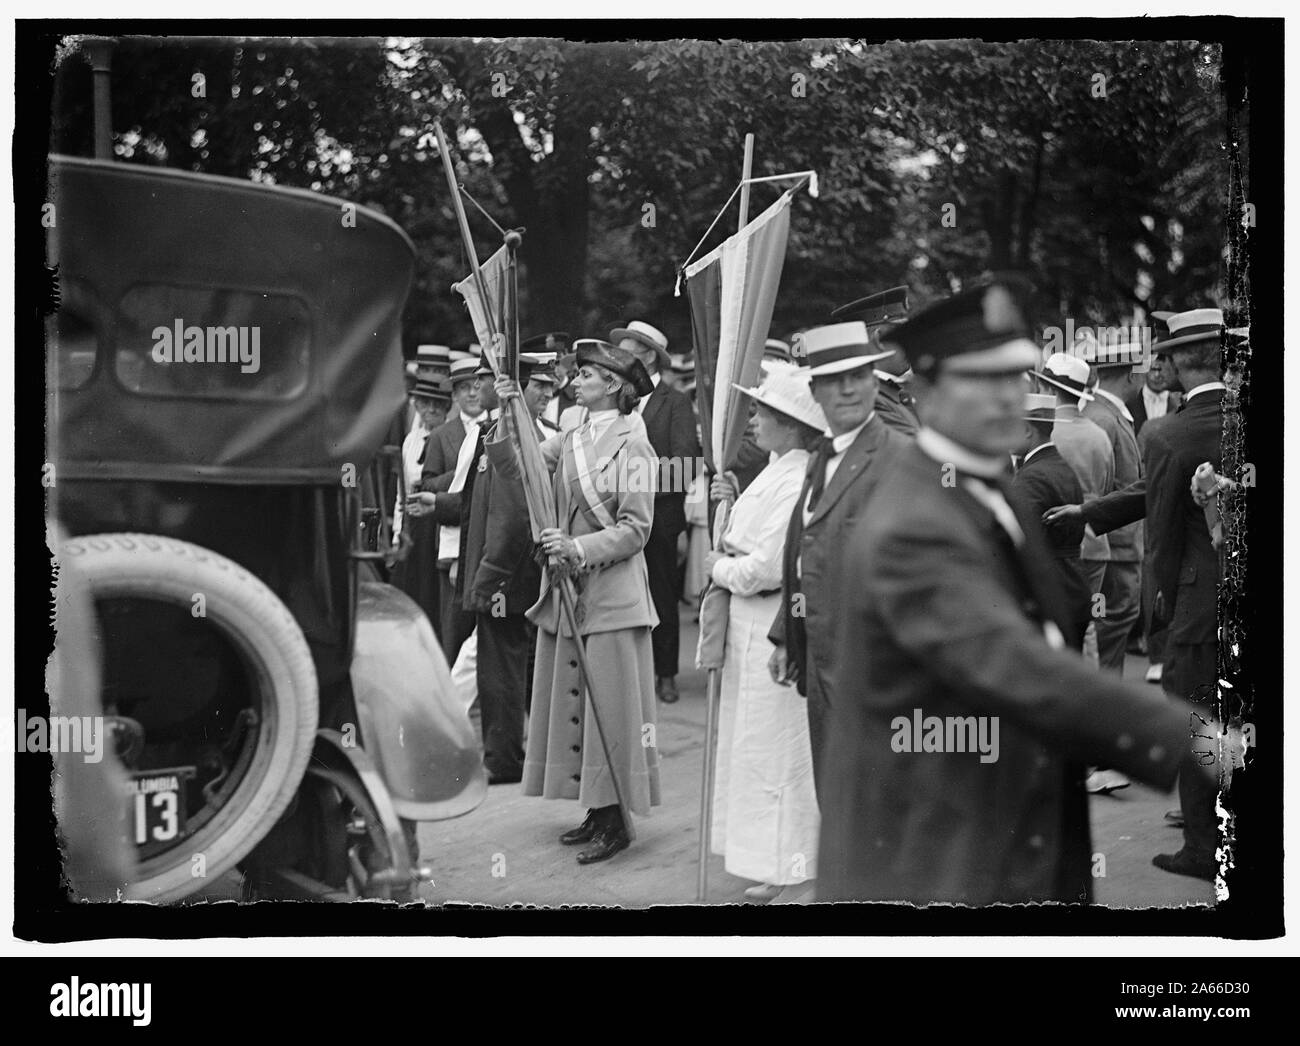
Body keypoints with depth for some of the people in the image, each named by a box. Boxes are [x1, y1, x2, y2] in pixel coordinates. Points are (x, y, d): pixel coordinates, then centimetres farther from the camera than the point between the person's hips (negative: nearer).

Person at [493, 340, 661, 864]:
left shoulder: (632, 445, -10)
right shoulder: (569, 440, 11)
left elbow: (635, 529, -14)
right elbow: (512, 467, 4)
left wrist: (579, 548, -23)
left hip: (612, 593, -8)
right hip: (565, 588, 8)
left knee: (609, 706, -2)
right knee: (569, 701, 11)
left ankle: (615, 823, 6)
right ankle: (595, 814, 21)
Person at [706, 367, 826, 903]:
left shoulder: (799, 481, -21)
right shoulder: (778, 471, 11)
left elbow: (768, 567, -25)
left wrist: (721, 567, -9)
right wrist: (730, 504, 4)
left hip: (774, 630, -10)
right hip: (749, 623, 10)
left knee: (773, 745, 1)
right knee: (753, 740, 17)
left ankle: (783, 866, 13)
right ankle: (768, 855, 29)